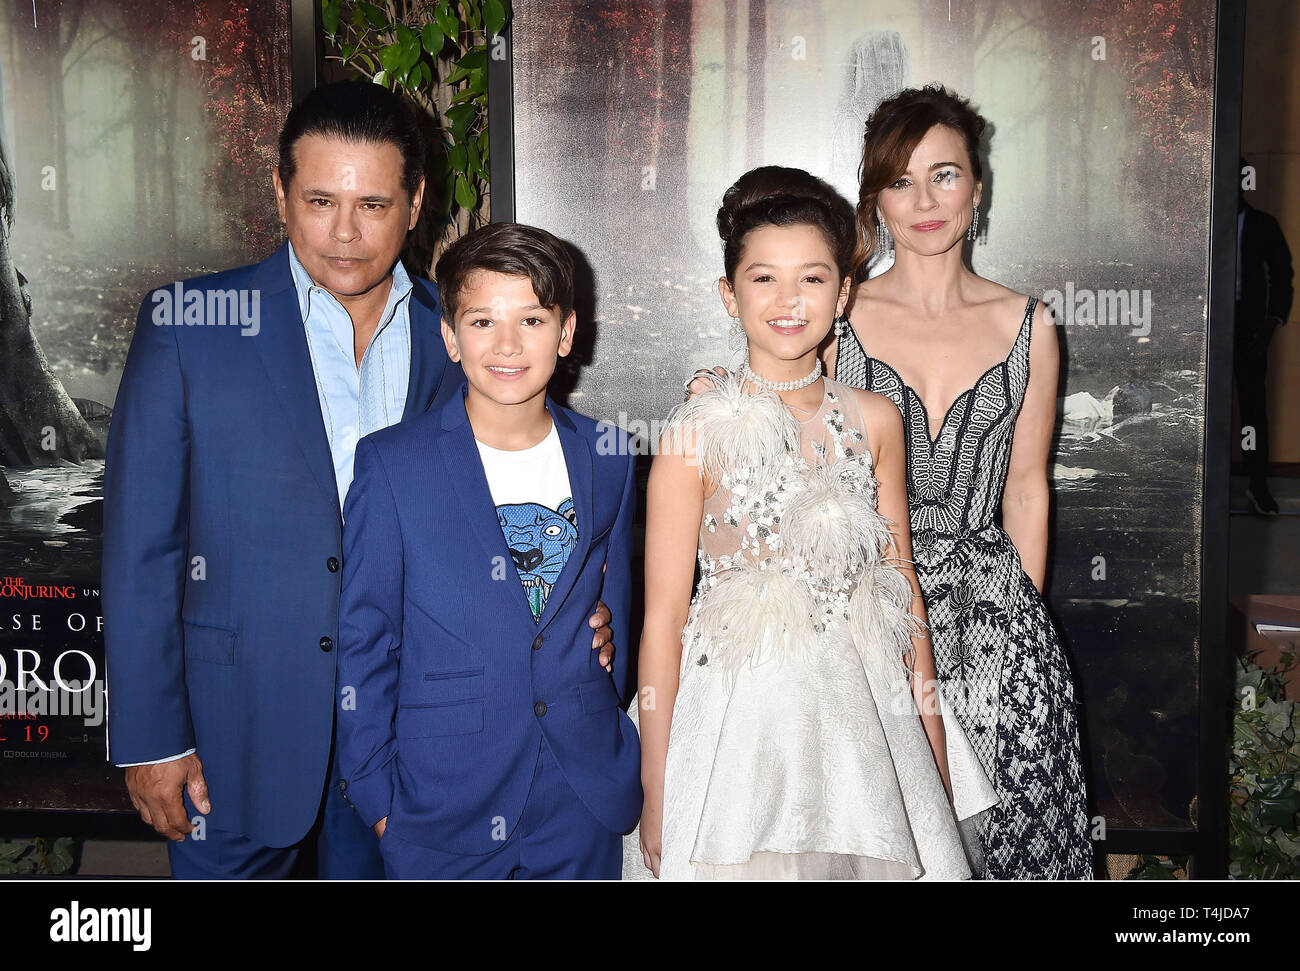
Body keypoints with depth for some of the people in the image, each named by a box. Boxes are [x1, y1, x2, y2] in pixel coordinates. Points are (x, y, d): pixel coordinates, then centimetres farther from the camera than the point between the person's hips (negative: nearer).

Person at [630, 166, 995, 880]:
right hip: (743, 716, -4)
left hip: (864, 714, 4)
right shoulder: (699, 431, -10)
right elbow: (663, 619, -9)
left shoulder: (874, 420, 3)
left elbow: (900, 582, 10)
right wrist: (656, 794, -7)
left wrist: (931, 738, 10)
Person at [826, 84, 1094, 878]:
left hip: (992, 610, 2)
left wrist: (1024, 618, 7)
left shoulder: (1025, 326, 6)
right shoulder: (838, 320, 0)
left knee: (1003, 825, 3)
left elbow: (1026, 490, 9)